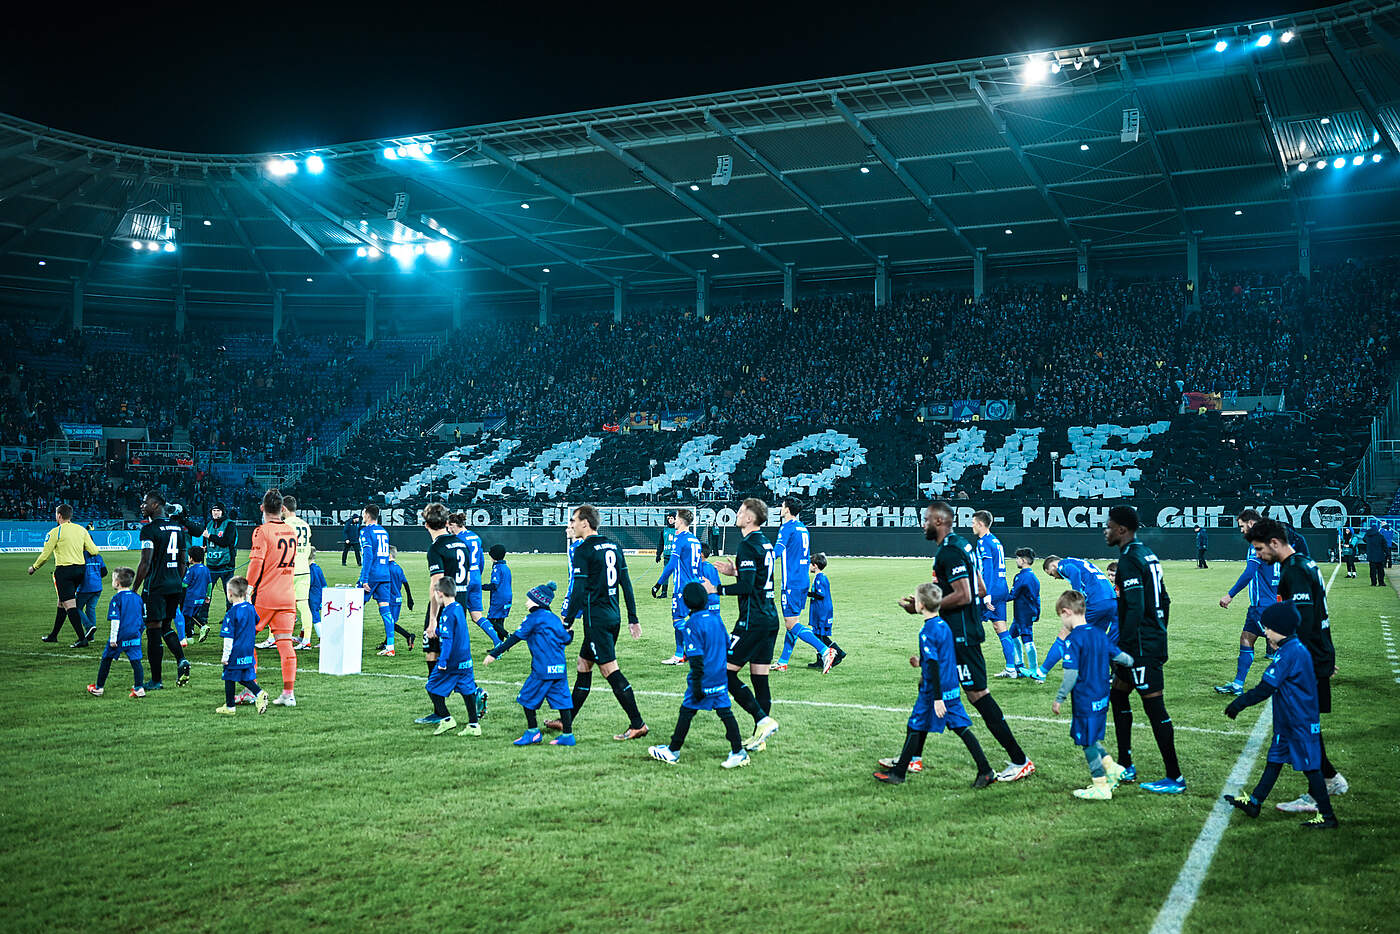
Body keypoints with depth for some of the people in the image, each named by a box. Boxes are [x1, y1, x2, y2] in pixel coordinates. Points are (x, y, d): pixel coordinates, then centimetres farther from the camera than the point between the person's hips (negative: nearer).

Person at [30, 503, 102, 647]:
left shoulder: (55, 532, -8)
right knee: (62, 604, 20)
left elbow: (45, 555, -5)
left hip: (64, 570, -7)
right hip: (80, 569, 7)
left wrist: (34, 567, 12)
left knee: (70, 605, -7)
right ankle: (53, 635, 31)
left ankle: (82, 639, -13)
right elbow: (94, 551, 3)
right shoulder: (81, 529, 7)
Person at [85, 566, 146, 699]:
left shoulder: (117, 599, -8)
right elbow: (144, 619, 15)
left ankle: (98, 687, 23)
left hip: (119, 637, -4)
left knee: (106, 659, 12)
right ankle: (139, 688, -8)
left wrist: (113, 638, -11)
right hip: (134, 637, 4)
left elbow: (115, 620, -13)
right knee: (135, 660, 1)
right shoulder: (137, 598, 9)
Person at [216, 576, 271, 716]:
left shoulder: (231, 614, -16)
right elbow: (256, 622, 23)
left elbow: (229, 638, -16)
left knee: (229, 678, 7)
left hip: (235, 652, -6)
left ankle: (230, 707, 16)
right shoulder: (251, 608, 2)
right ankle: (259, 693, -4)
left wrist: (225, 656, -10)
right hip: (248, 652, 6)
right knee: (245, 677, 16)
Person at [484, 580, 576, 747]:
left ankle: (533, 732, 9)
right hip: (560, 667, 8)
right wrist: (568, 630, 42)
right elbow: (566, 639, 20)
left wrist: (494, 654, -3)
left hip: (543, 669, -8)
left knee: (527, 697, 6)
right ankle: (567, 735, 7)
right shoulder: (554, 618, 16)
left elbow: (516, 637, -6)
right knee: (561, 699, 8)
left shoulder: (534, 618, -4)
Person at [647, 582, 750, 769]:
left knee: (687, 711, 5)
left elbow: (696, 657, -17)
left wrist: (696, 684, -15)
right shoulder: (716, 618, 6)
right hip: (721, 677, 6)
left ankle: (673, 751, 16)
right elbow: (727, 645, 16)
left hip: (704, 679, -6)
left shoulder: (693, 624, -14)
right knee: (724, 711, 7)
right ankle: (738, 752, 3)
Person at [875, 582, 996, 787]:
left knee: (915, 728, 3)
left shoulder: (927, 632, -18)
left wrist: (937, 698, -21)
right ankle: (985, 771, 6)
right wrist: (922, 662, 26)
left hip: (934, 691, -8)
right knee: (961, 727, 9)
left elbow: (934, 665, -22)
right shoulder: (943, 625, 7)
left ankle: (898, 773, 13)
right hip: (952, 688, 8)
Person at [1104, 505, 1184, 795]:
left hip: (1142, 646, -10)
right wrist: (1158, 637, 24)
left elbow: (1135, 609, -23)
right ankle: (1125, 766, 24)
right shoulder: (1147, 554, 13)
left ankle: (1175, 778, 2)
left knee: (1154, 707, -4)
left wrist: (1122, 649, -19)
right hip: (1155, 640, 10)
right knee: (1117, 695, 18)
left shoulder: (1129, 559, -17)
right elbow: (1163, 600, 18)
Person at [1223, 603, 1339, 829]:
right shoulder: (1297, 648, 9)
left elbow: (1265, 689, -23)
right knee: (1274, 759, 14)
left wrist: (1239, 703, -15)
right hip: (1288, 721, 10)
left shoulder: (1288, 653, -23)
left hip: (1300, 723, -10)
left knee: (1310, 766, -1)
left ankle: (1327, 816, 9)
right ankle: (1254, 802, 22)